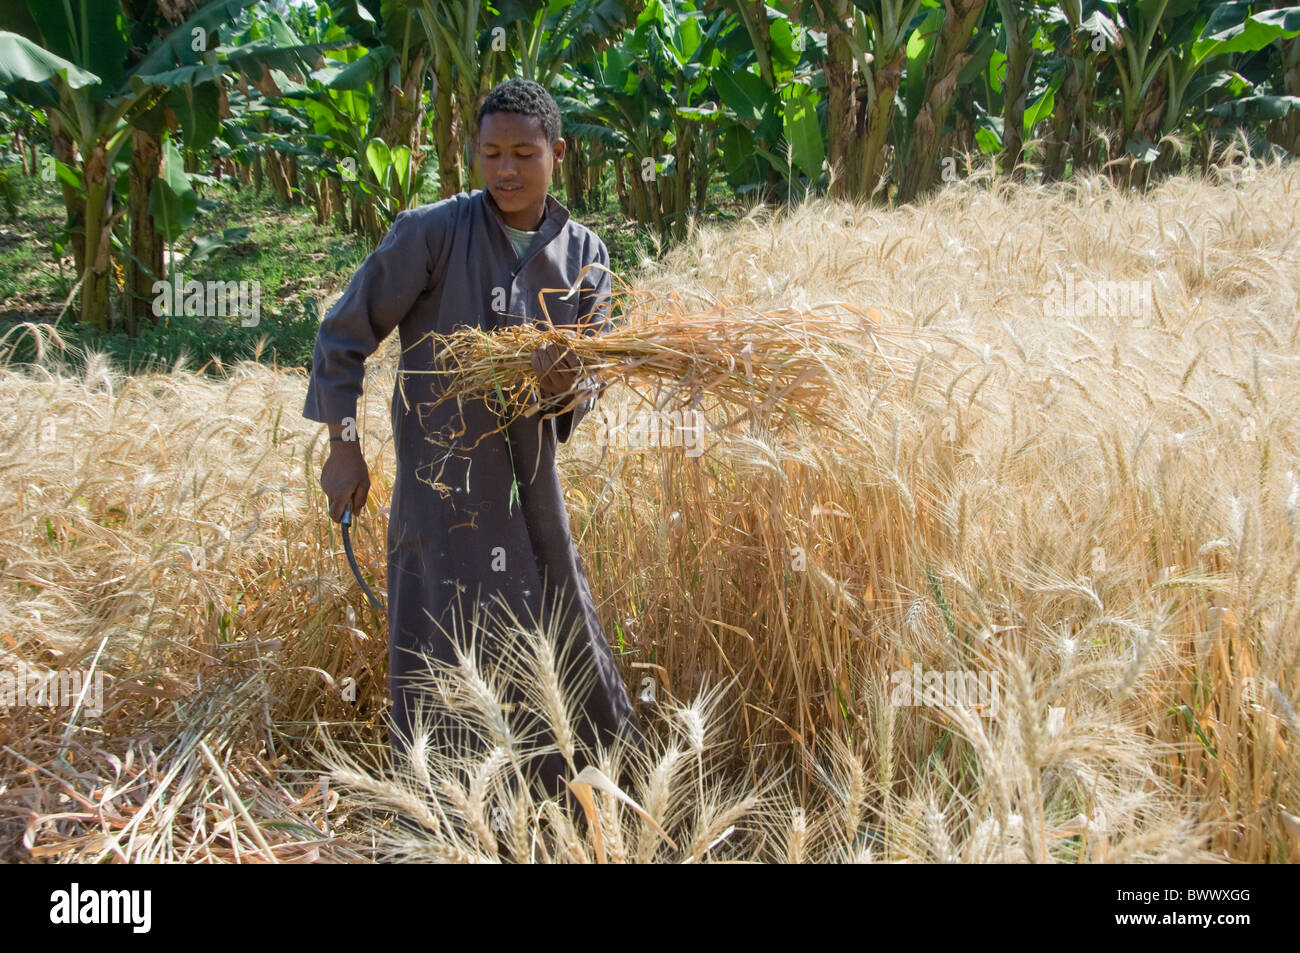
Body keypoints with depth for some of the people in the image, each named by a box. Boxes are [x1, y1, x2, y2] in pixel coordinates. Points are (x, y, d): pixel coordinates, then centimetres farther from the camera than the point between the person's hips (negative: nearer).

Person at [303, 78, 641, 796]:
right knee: (438, 651, -1)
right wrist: (343, 448, -6)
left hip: (530, 480, 4)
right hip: (441, 480, -4)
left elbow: (590, 381, 4)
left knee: (561, 627, 16)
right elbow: (344, 337, -5)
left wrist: (568, 386, -20)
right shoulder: (431, 233, -11)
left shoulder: (583, 255, 3)